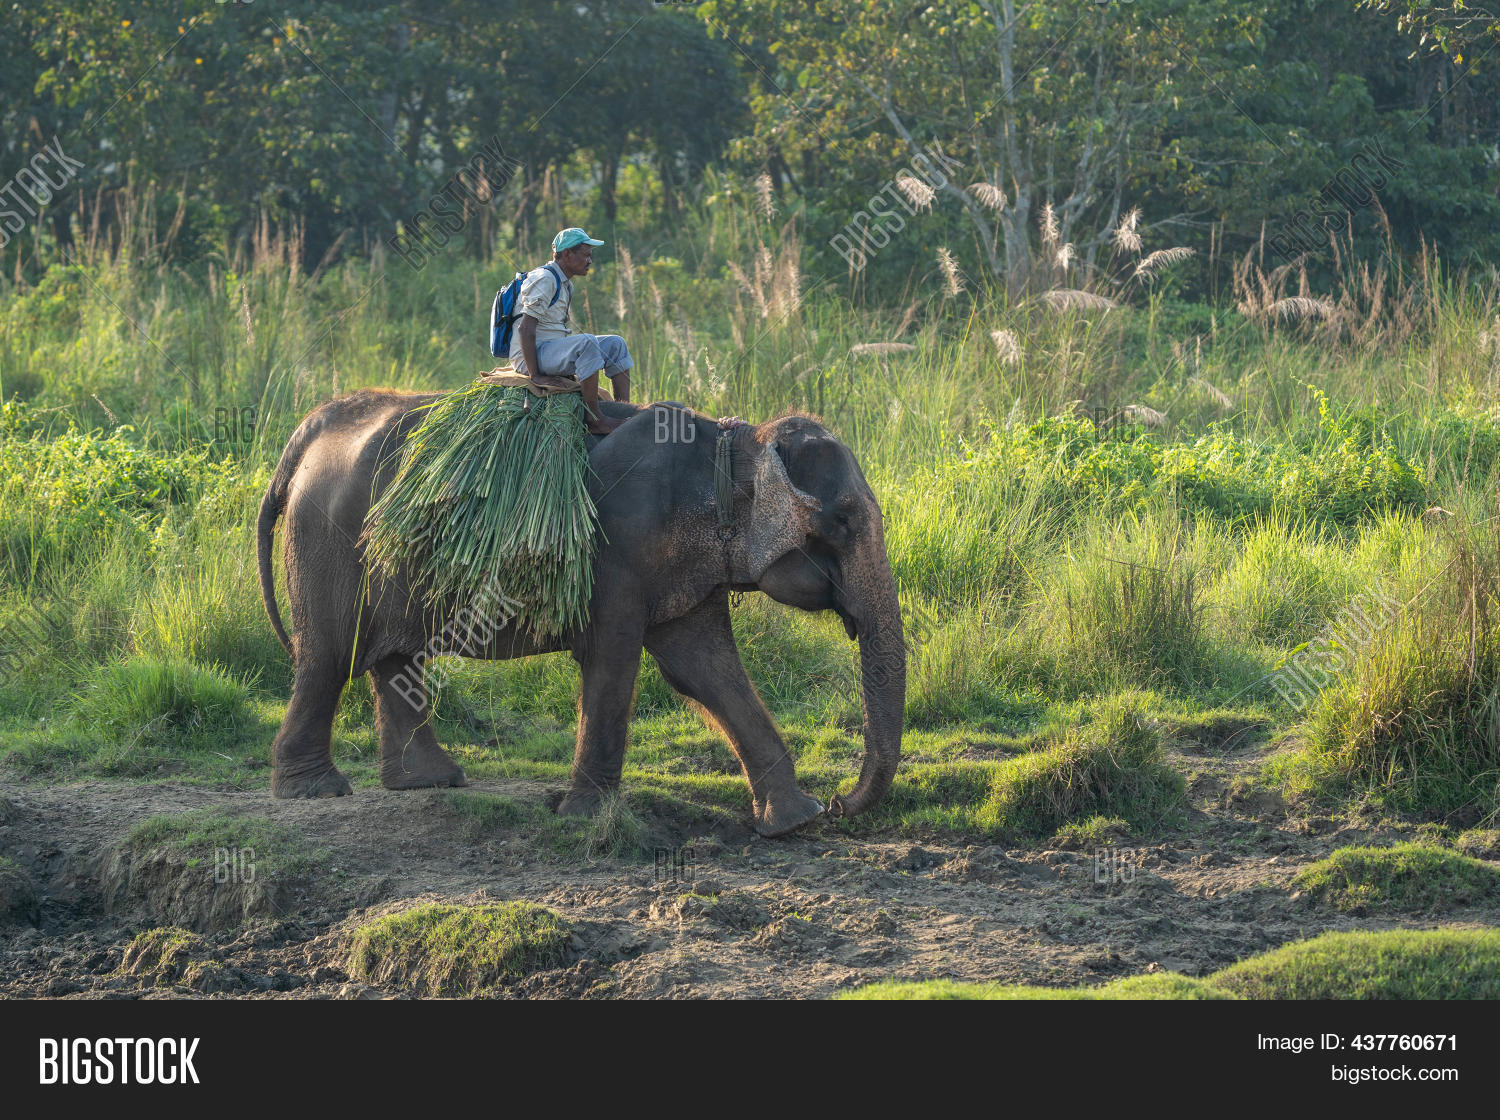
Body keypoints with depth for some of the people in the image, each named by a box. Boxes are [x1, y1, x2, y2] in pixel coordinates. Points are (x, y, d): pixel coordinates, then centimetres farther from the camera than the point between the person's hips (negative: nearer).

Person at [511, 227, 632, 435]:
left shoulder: (566, 285, 17)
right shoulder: (544, 279, -15)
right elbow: (525, 328, -22)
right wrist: (534, 375, -25)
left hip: (553, 351, 10)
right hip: (531, 355, -10)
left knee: (616, 345, 7)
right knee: (587, 343, -33)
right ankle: (594, 419, -31)